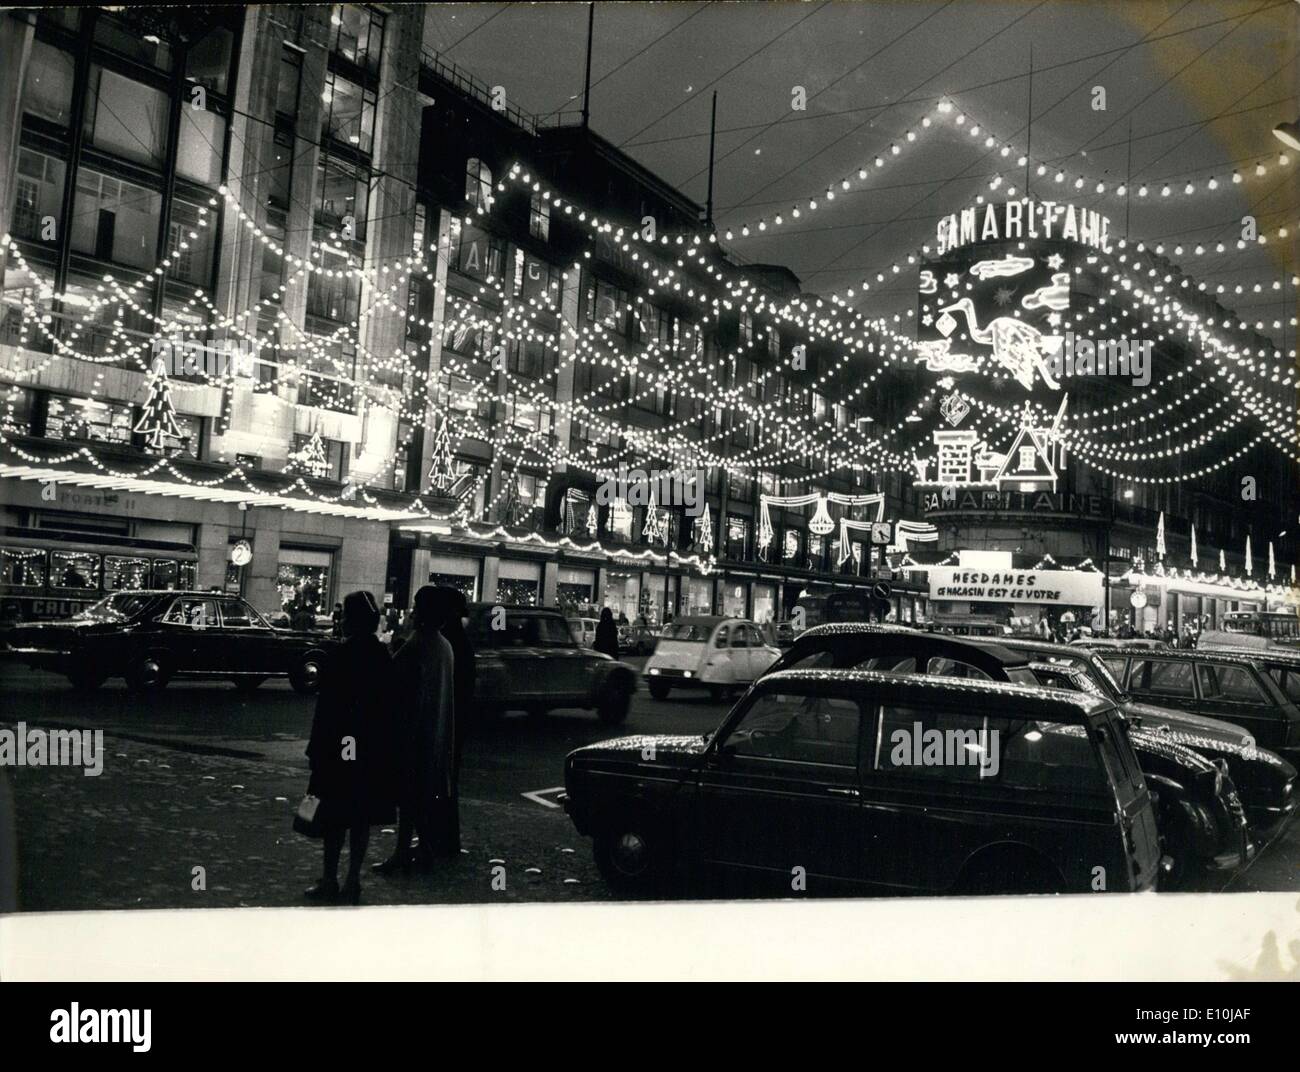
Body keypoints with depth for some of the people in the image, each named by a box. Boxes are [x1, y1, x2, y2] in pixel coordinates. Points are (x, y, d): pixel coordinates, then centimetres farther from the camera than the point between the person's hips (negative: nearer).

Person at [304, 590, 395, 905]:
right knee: (361, 816, 11)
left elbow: (327, 703, -13)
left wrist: (316, 746, -6)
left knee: (335, 815, 6)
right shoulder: (382, 655, 1)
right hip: (374, 748, 5)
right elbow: (387, 702, 5)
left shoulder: (337, 653, -13)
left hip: (340, 747, -5)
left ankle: (330, 881, 13)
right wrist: (385, 745, 13)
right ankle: (353, 882, 17)